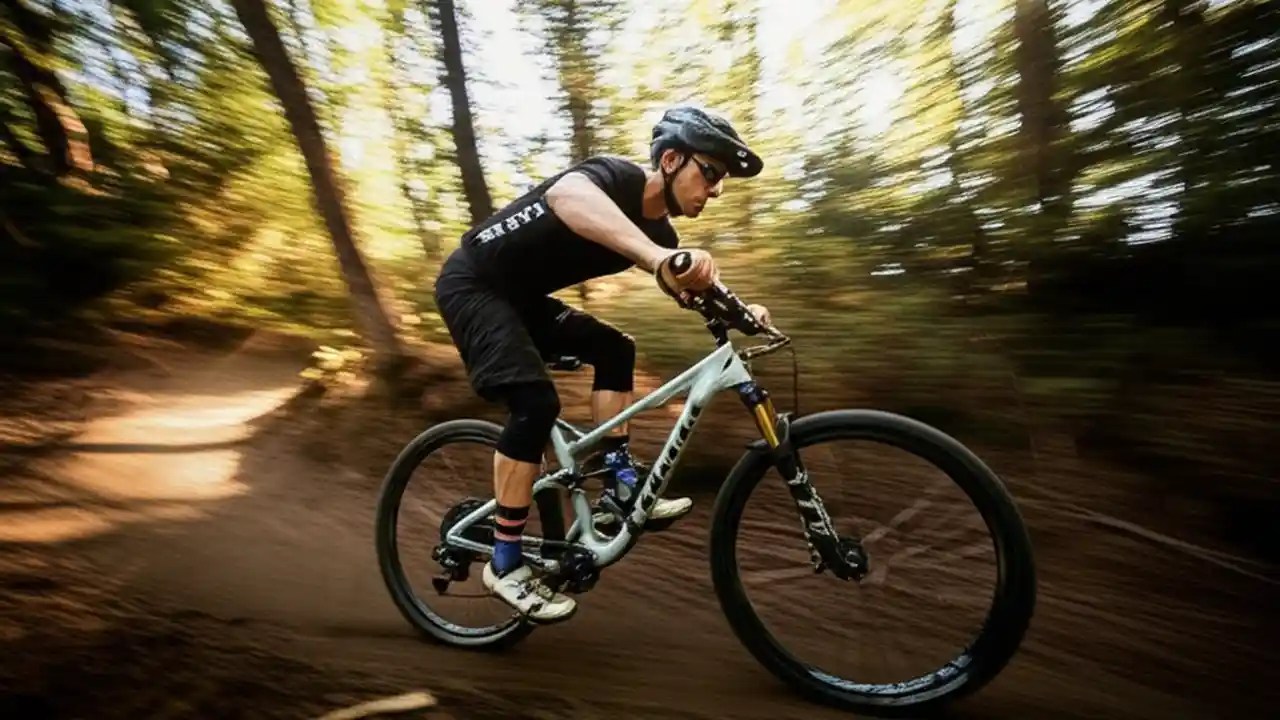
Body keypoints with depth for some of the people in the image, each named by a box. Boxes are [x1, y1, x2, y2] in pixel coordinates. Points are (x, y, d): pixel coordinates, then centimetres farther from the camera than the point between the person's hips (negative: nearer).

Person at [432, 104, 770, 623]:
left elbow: (687, 285, 7)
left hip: (520, 296, 9)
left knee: (613, 348, 3)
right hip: (472, 285, -9)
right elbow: (563, 193, -47)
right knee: (537, 403, -22)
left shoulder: (658, 231, 1)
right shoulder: (616, 176, -24)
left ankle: (621, 487, 4)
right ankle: (505, 564, -7)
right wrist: (657, 257, -63)